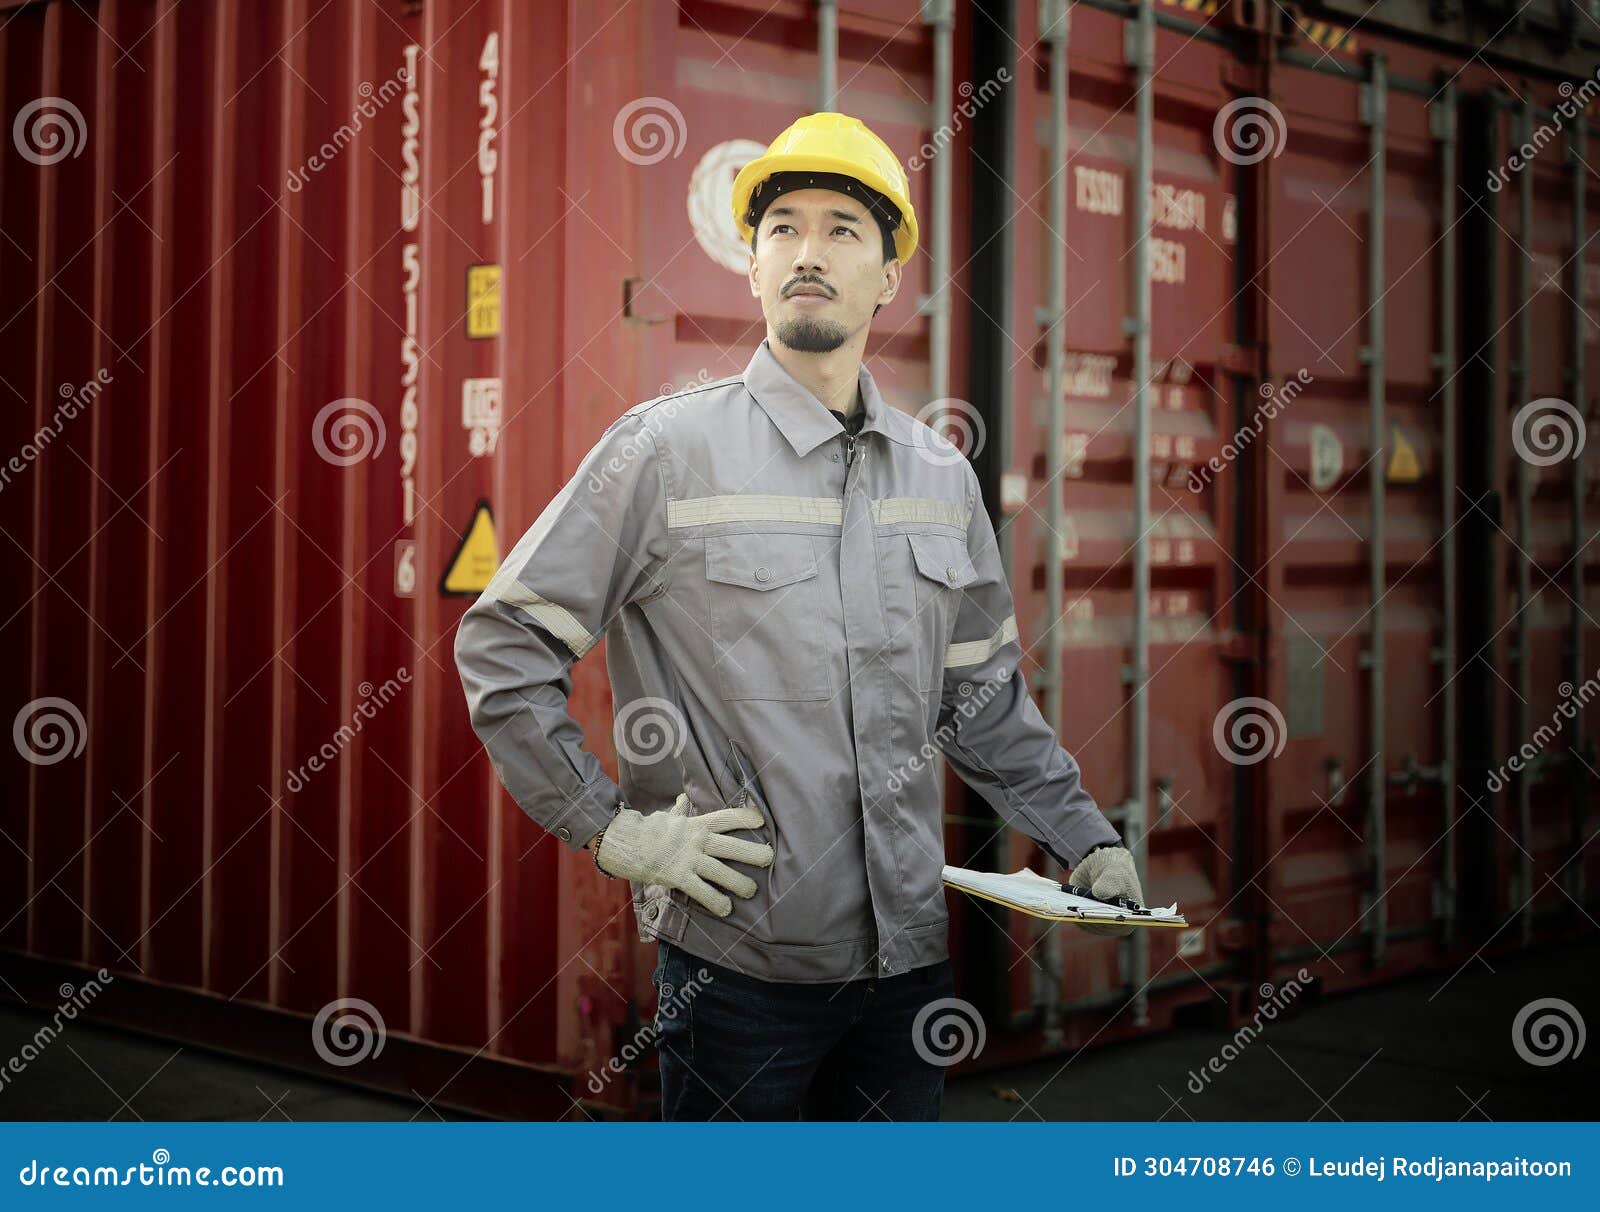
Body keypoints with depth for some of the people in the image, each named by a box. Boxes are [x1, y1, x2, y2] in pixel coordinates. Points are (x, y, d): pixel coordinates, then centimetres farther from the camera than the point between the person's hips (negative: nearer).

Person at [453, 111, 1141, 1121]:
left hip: (908, 954, 5)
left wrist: (1090, 843, 10)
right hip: (739, 959, -4)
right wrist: (616, 830, -9)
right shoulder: (668, 449, -6)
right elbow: (501, 650, -4)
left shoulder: (942, 476, 9)